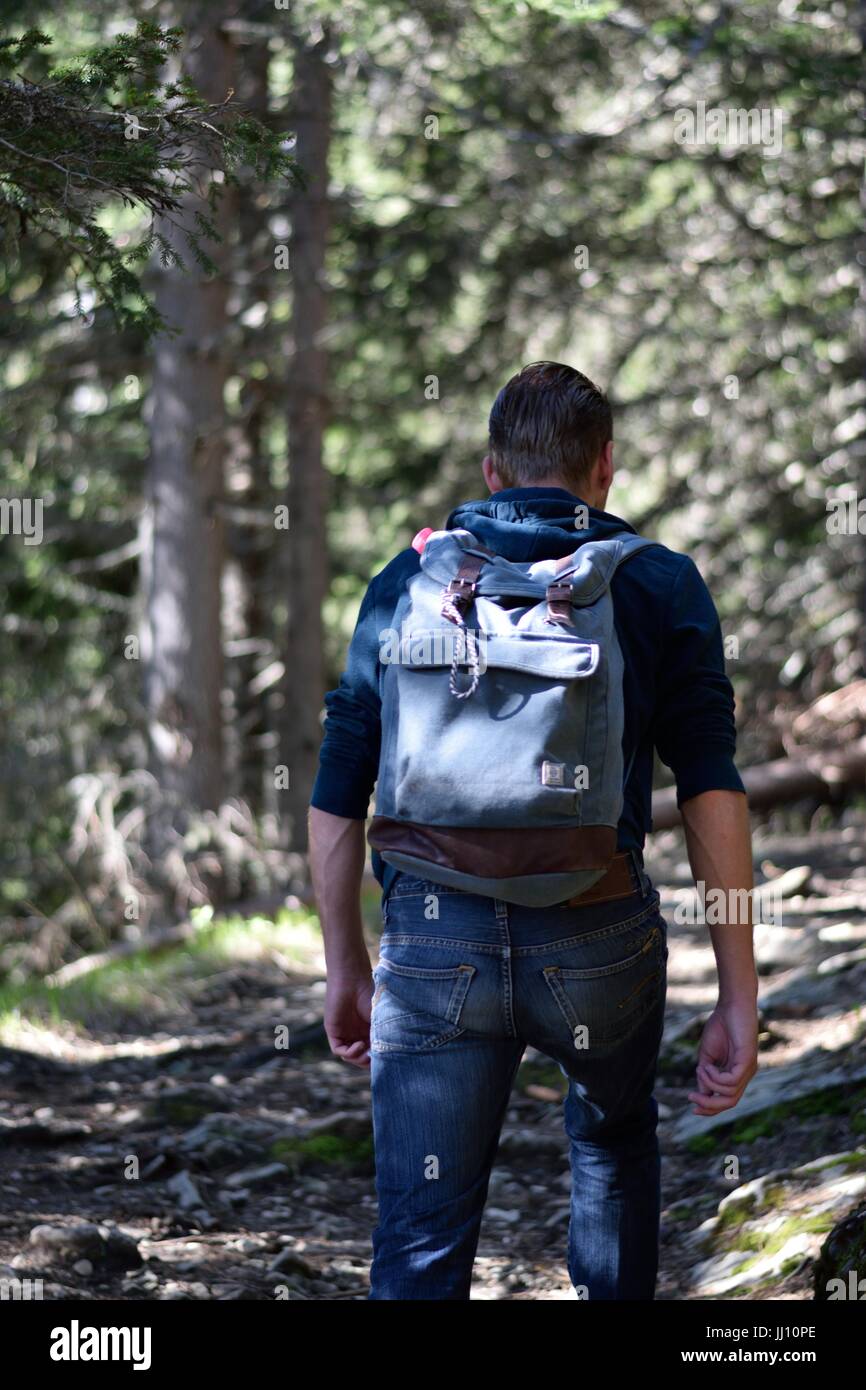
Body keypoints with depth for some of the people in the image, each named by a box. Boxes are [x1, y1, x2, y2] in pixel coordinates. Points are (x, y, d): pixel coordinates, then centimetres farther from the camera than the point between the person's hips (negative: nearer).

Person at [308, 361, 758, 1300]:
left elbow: (335, 799, 11)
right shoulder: (660, 586, 6)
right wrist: (738, 998, -2)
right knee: (613, 1147, 31)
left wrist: (345, 971, 21)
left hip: (433, 941, 0)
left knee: (421, 1253, 3)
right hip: (596, 940, 0)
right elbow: (711, 792, -3)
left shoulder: (406, 582, 12)